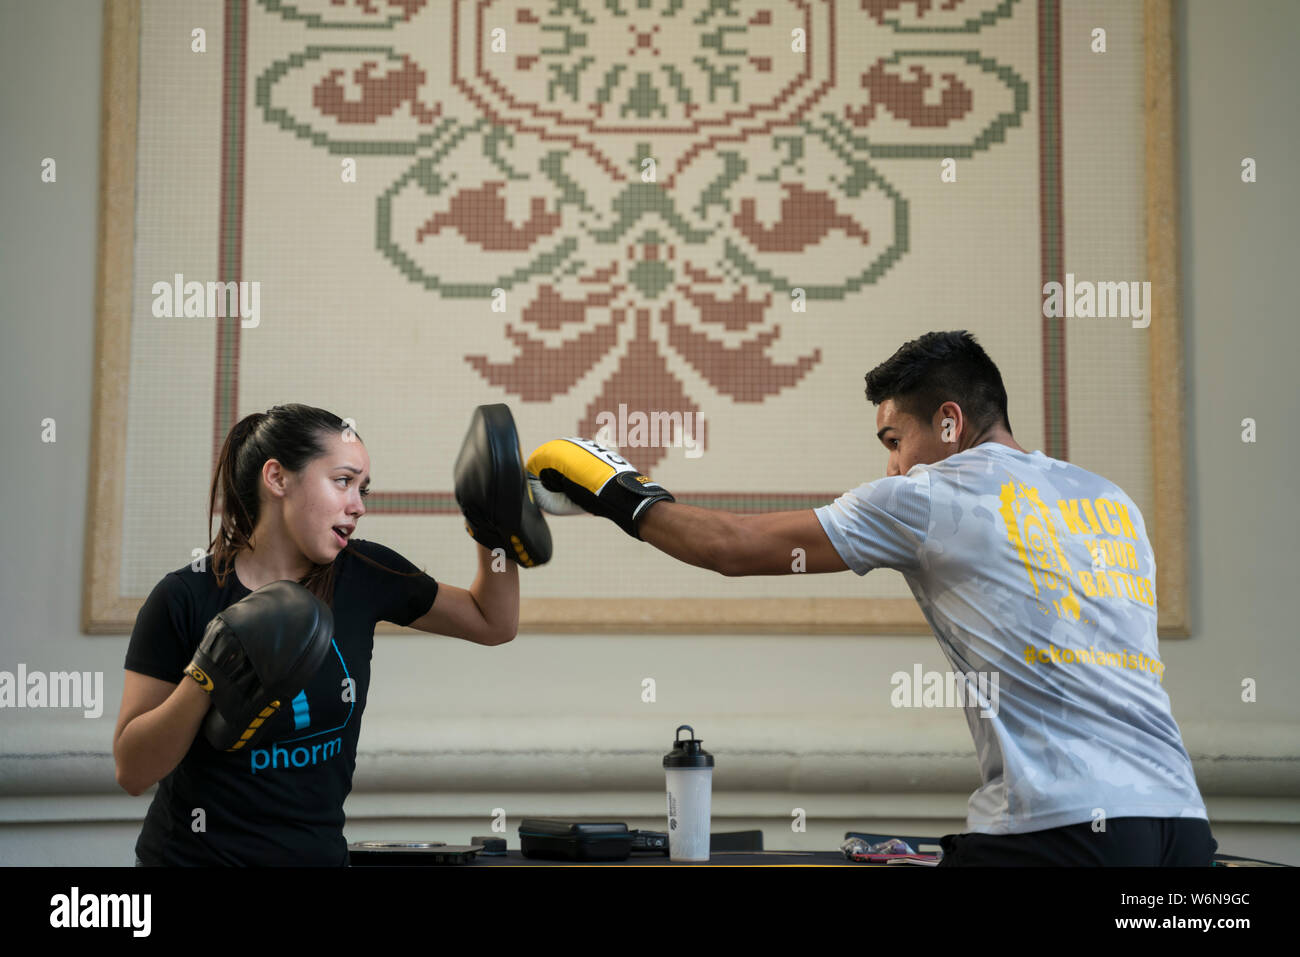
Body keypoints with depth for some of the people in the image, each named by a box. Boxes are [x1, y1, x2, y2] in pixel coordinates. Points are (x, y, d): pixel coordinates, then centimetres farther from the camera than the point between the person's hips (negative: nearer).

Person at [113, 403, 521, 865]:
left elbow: (493, 624, 8)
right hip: (193, 852, -4)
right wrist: (206, 677, -28)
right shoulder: (185, 598, -15)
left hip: (318, 853, 4)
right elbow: (132, 772, -14)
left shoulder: (363, 576, -5)